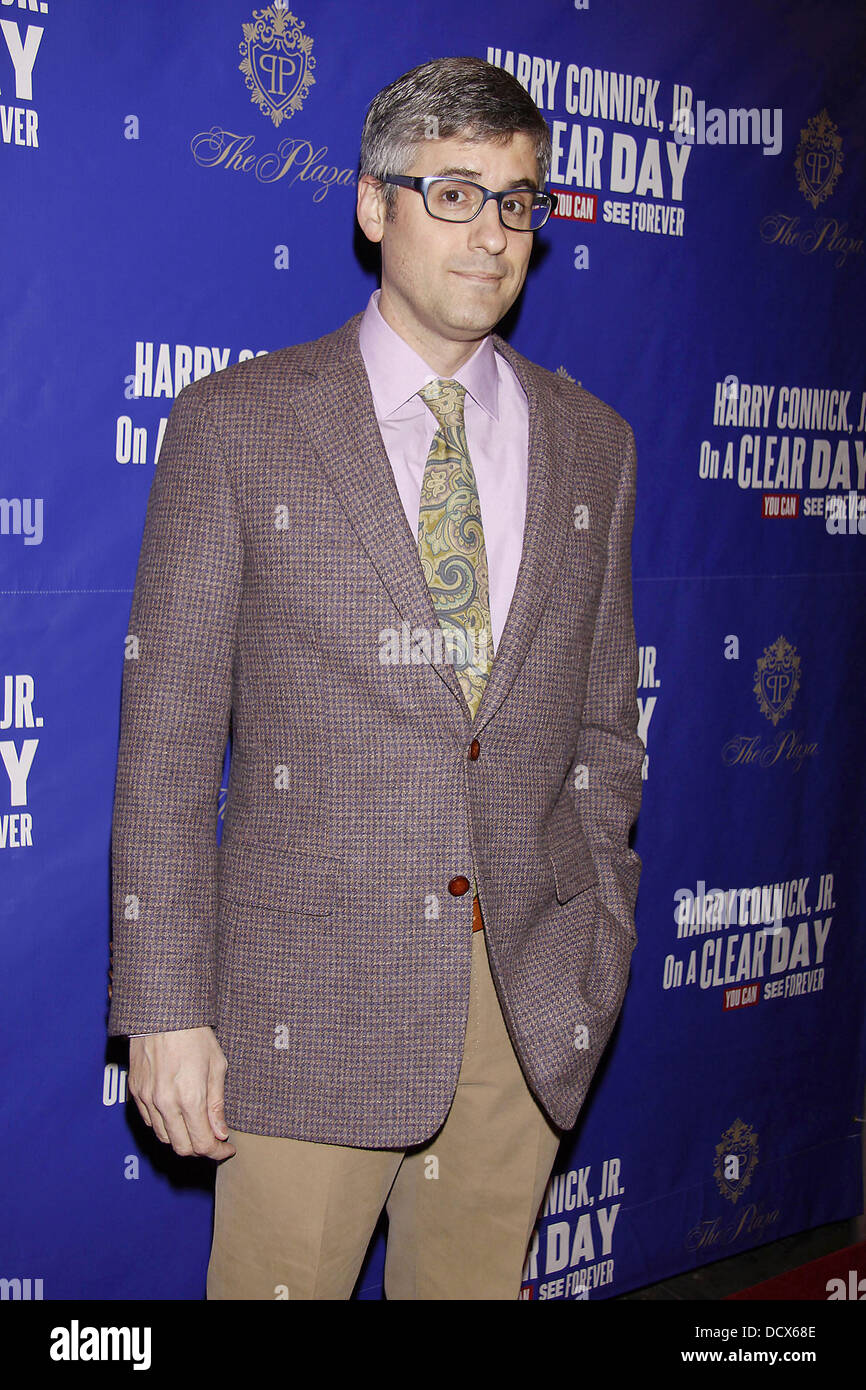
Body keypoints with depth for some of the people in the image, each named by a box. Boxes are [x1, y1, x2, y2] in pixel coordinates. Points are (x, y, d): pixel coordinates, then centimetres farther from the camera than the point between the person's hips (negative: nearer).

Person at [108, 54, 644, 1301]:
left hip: (530, 1006, 3)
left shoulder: (590, 444, 9)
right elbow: (166, 739, -5)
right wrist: (165, 1007, -9)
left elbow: (602, 727, 13)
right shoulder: (235, 423, -2)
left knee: (474, 1286, 14)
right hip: (308, 1007, -3)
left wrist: (599, 955, 8)